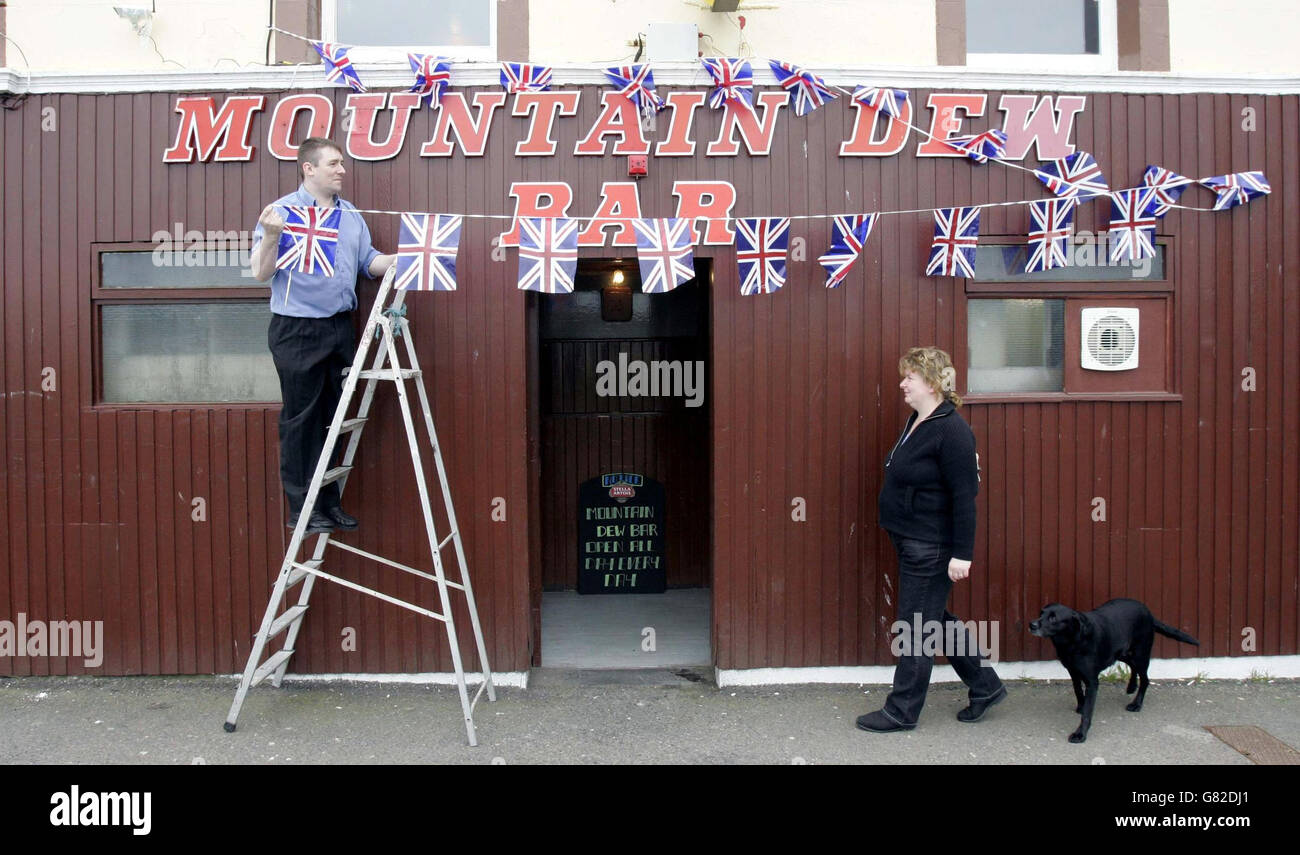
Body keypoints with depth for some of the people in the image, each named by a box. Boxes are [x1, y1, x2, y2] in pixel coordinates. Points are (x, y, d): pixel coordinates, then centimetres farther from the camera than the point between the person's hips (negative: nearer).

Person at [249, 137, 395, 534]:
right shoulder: (283, 211, -5)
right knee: (301, 419, 1)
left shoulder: (351, 215, 13)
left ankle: (329, 501, 21)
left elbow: (369, 262, 13)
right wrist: (271, 235, -24)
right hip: (298, 332, -6)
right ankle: (301, 507, 10)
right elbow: (261, 273, -8)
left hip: (340, 328, 6)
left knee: (334, 418, 11)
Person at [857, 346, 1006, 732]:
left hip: (932, 548, -10)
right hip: (912, 542, 10)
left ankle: (901, 711, 17)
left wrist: (962, 554, -22)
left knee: (917, 628, 3)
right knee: (936, 620, 20)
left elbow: (965, 496, -22)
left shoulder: (951, 430, -20)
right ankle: (985, 686, 35)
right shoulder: (917, 422, 10)